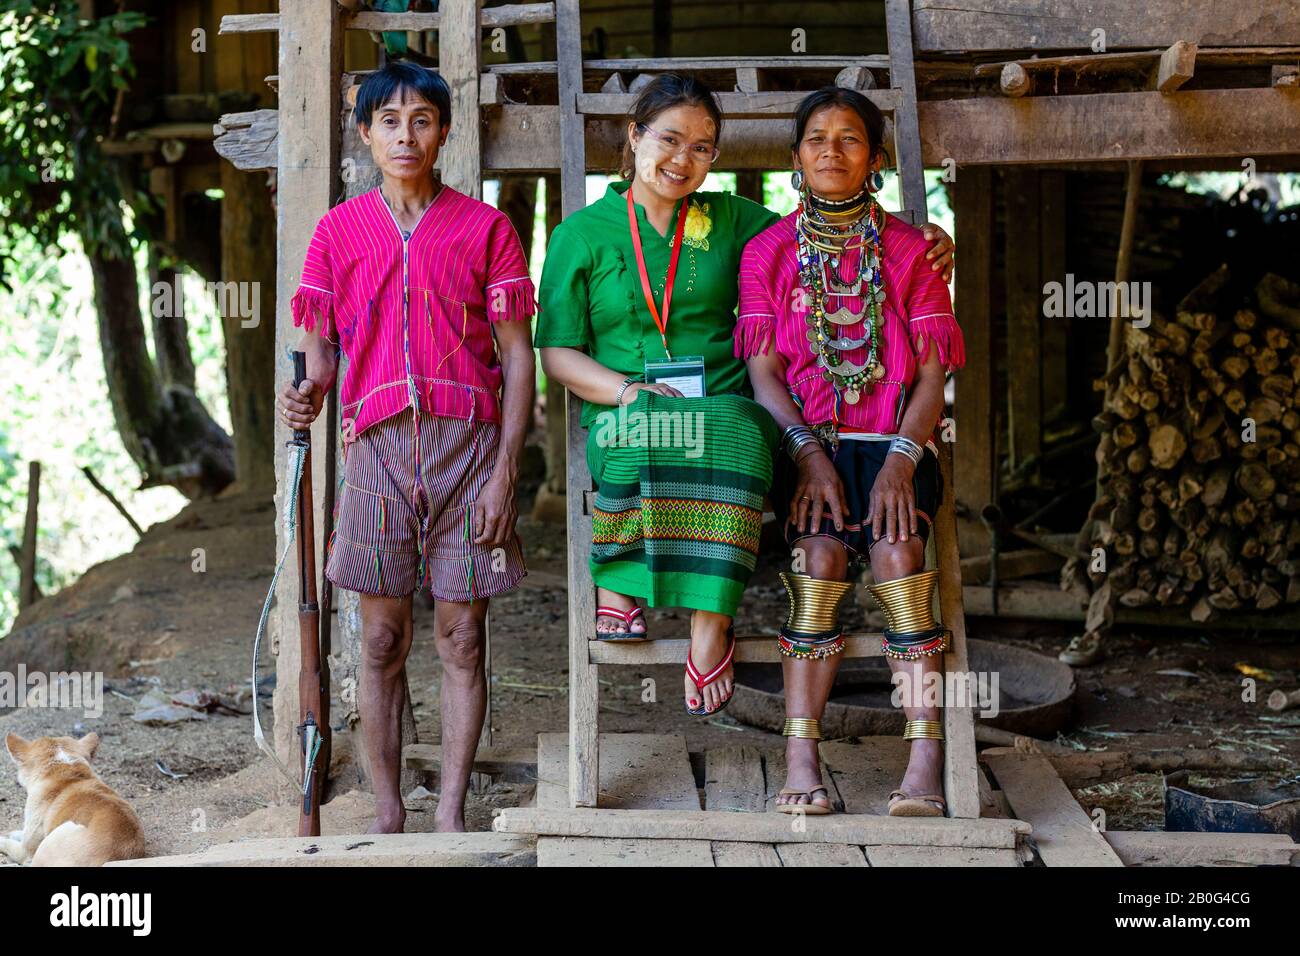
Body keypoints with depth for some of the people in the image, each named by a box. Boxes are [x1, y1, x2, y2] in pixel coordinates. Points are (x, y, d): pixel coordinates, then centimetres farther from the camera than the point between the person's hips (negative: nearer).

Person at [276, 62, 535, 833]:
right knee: (383, 641, 4)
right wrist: (308, 394, -15)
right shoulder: (340, 230, 10)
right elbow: (322, 344, 10)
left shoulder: (485, 228, 5)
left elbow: (517, 355, 3)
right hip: (377, 446, 1)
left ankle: (452, 813, 9)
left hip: (467, 445, -1)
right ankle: (388, 812, 13)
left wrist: (505, 470, -6)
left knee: (462, 638, 2)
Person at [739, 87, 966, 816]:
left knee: (897, 545, -30)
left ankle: (926, 758, -32)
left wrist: (900, 459, -15)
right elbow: (763, 371, 2)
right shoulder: (768, 253, 12)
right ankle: (801, 762, -31)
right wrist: (808, 453, -15)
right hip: (805, 437, 0)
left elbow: (932, 375, 3)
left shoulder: (909, 251, 11)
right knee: (822, 547, -30)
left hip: (893, 438, 0)